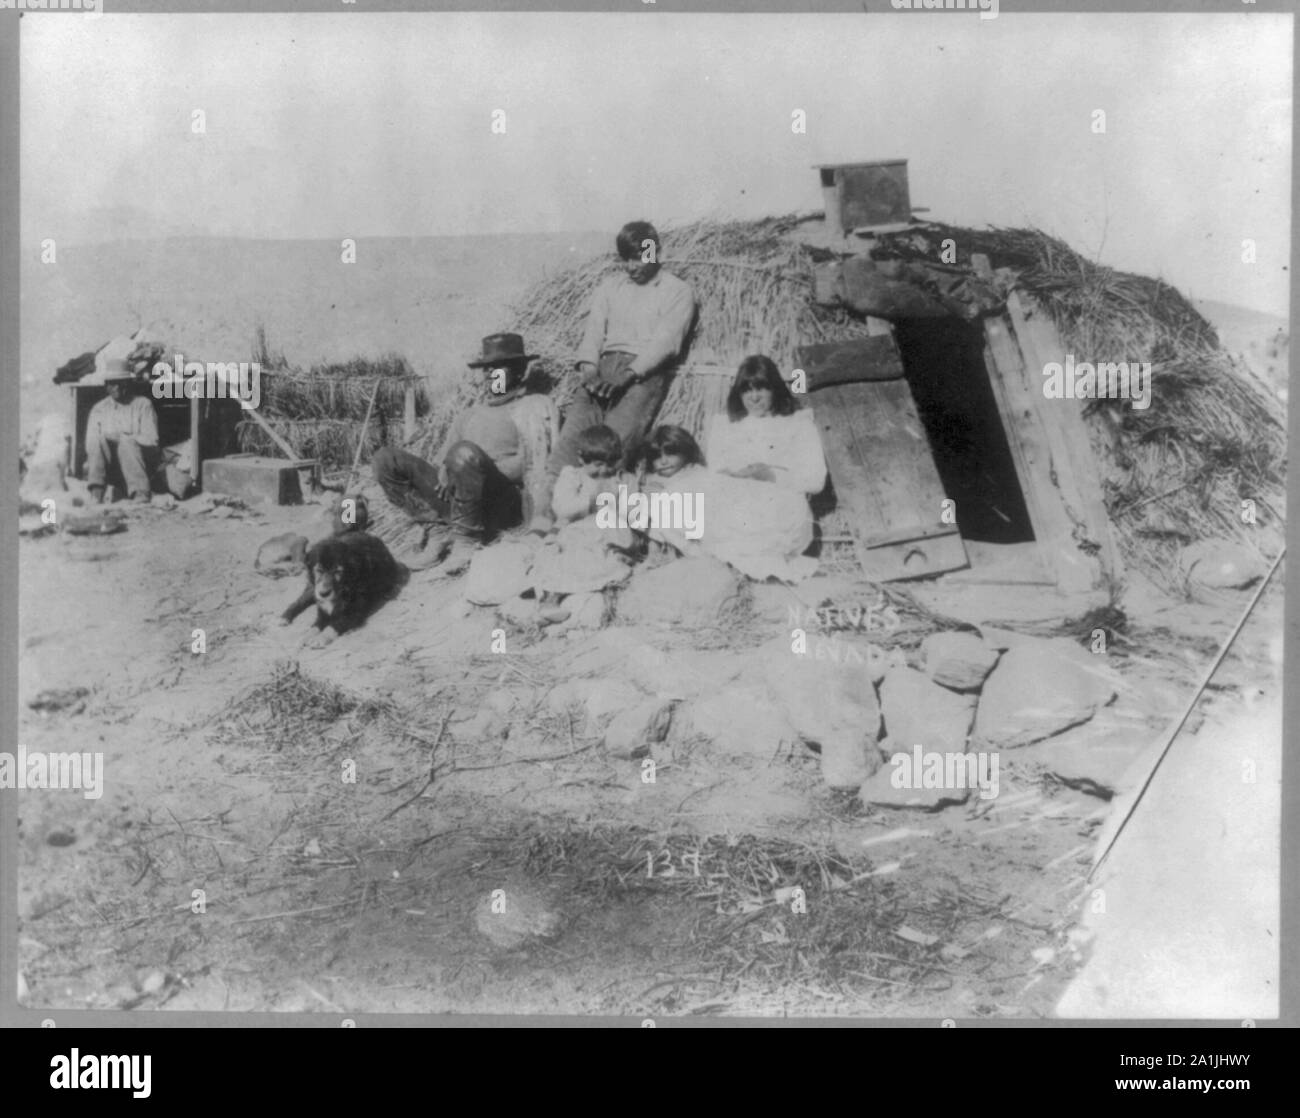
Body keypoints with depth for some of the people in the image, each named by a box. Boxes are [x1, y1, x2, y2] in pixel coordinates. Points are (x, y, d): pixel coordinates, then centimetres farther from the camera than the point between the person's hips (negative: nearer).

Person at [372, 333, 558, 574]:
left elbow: (535, 465, -4)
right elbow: (440, 464, 22)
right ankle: (441, 530, -13)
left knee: (464, 452, -36)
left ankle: (467, 538, -20)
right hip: (454, 498, 6)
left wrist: (479, 474, -14)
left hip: (503, 505, -6)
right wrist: (444, 474, -3)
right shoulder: (470, 416, 29)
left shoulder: (536, 407, 11)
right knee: (386, 459, -9)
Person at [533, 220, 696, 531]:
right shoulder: (609, 286, 22)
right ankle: (546, 509, -30)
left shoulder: (677, 291, 7)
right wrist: (589, 367, -9)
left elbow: (666, 341, -5)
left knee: (614, 439, -27)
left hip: (646, 372, -4)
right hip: (605, 366, 4)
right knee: (574, 429, -21)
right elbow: (593, 330, 12)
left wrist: (628, 374, -18)